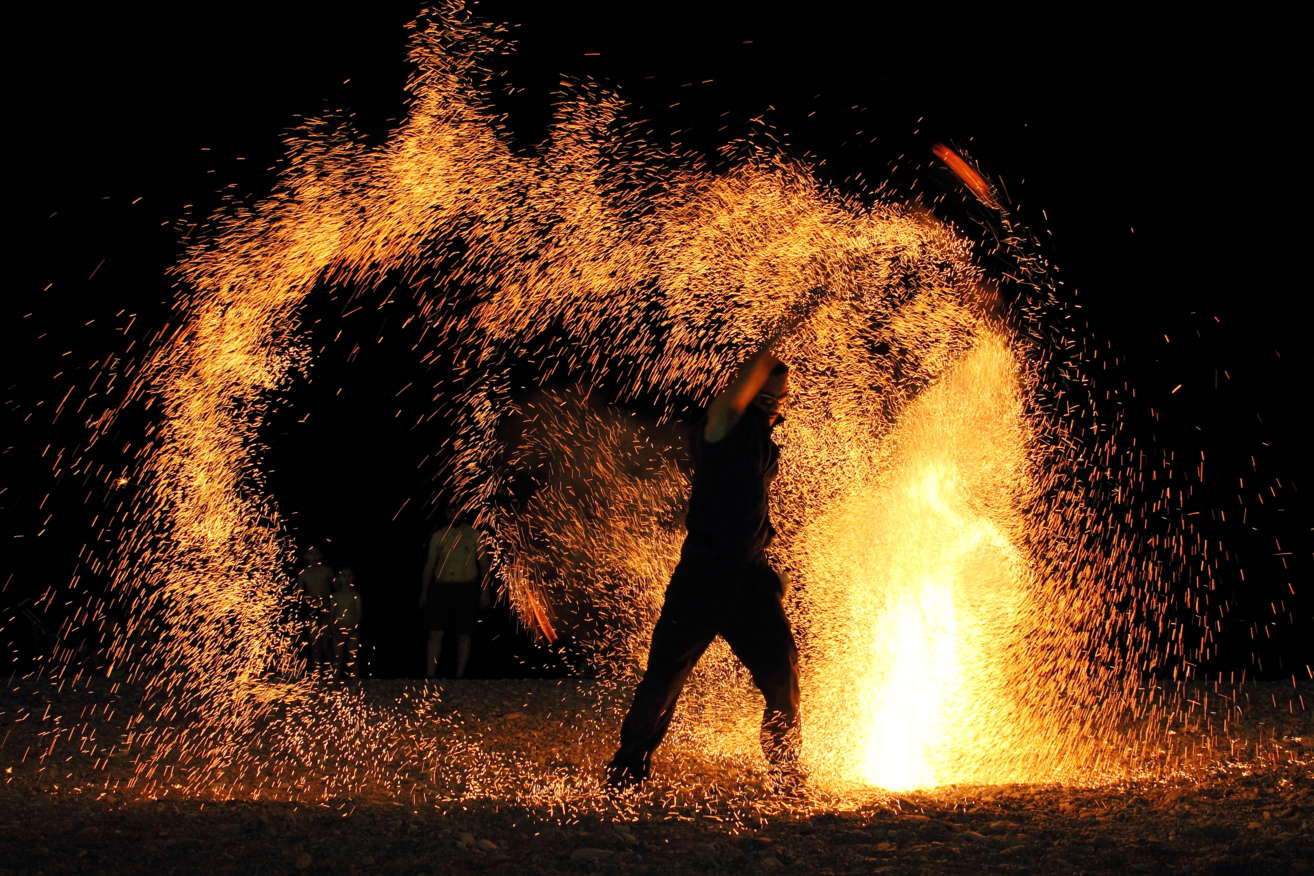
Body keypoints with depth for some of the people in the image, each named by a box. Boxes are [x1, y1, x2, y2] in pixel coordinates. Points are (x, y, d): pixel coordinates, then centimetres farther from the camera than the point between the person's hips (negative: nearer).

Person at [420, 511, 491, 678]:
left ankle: (459, 676, 8)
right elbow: (429, 565, 13)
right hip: (442, 588, 1)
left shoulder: (472, 534, 5)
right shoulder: (438, 536, 9)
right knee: (436, 633, -7)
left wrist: (485, 591, 1)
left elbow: (483, 563, 7)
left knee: (464, 634, 1)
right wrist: (424, 593, 10)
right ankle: (430, 676, -8)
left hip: (466, 589, -1)